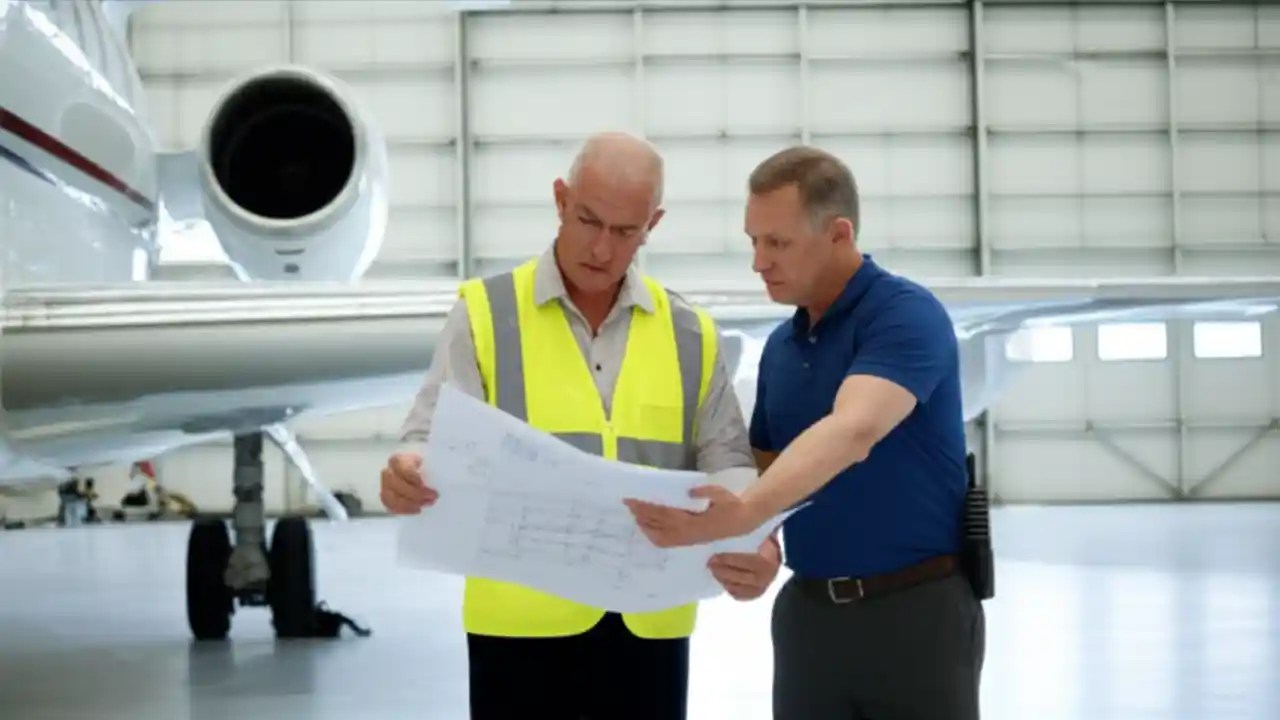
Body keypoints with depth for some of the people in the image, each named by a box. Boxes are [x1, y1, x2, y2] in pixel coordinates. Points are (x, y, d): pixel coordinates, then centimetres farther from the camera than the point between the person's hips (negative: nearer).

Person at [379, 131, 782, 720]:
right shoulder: (485, 314, 1)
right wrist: (409, 478, -30)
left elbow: (726, 460, 6)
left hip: (650, 623, 3)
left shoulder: (689, 333, 10)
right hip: (523, 622, -3)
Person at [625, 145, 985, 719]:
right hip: (807, 612, 6)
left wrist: (748, 512, -46)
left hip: (916, 608, -6)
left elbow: (852, 432, -31)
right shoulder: (780, 345, 10)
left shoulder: (906, 314, -14)